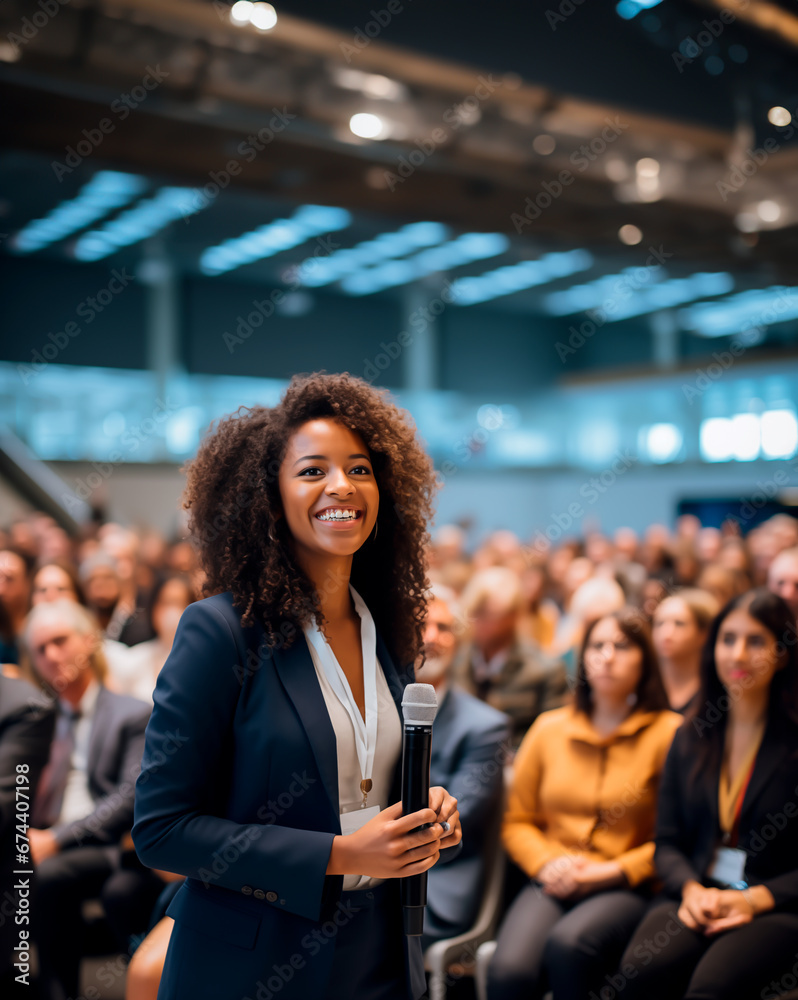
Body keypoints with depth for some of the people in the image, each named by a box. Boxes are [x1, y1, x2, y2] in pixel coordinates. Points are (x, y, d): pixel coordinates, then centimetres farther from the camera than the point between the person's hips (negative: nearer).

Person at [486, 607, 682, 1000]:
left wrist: (612, 872, -10)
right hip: (552, 884, 2)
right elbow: (517, 821, 17)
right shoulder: (548, 728, 14)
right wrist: (546, 863, -2)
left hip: (627, 889, -2)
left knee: (567, 944, -35)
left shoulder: (669, 733, 2)